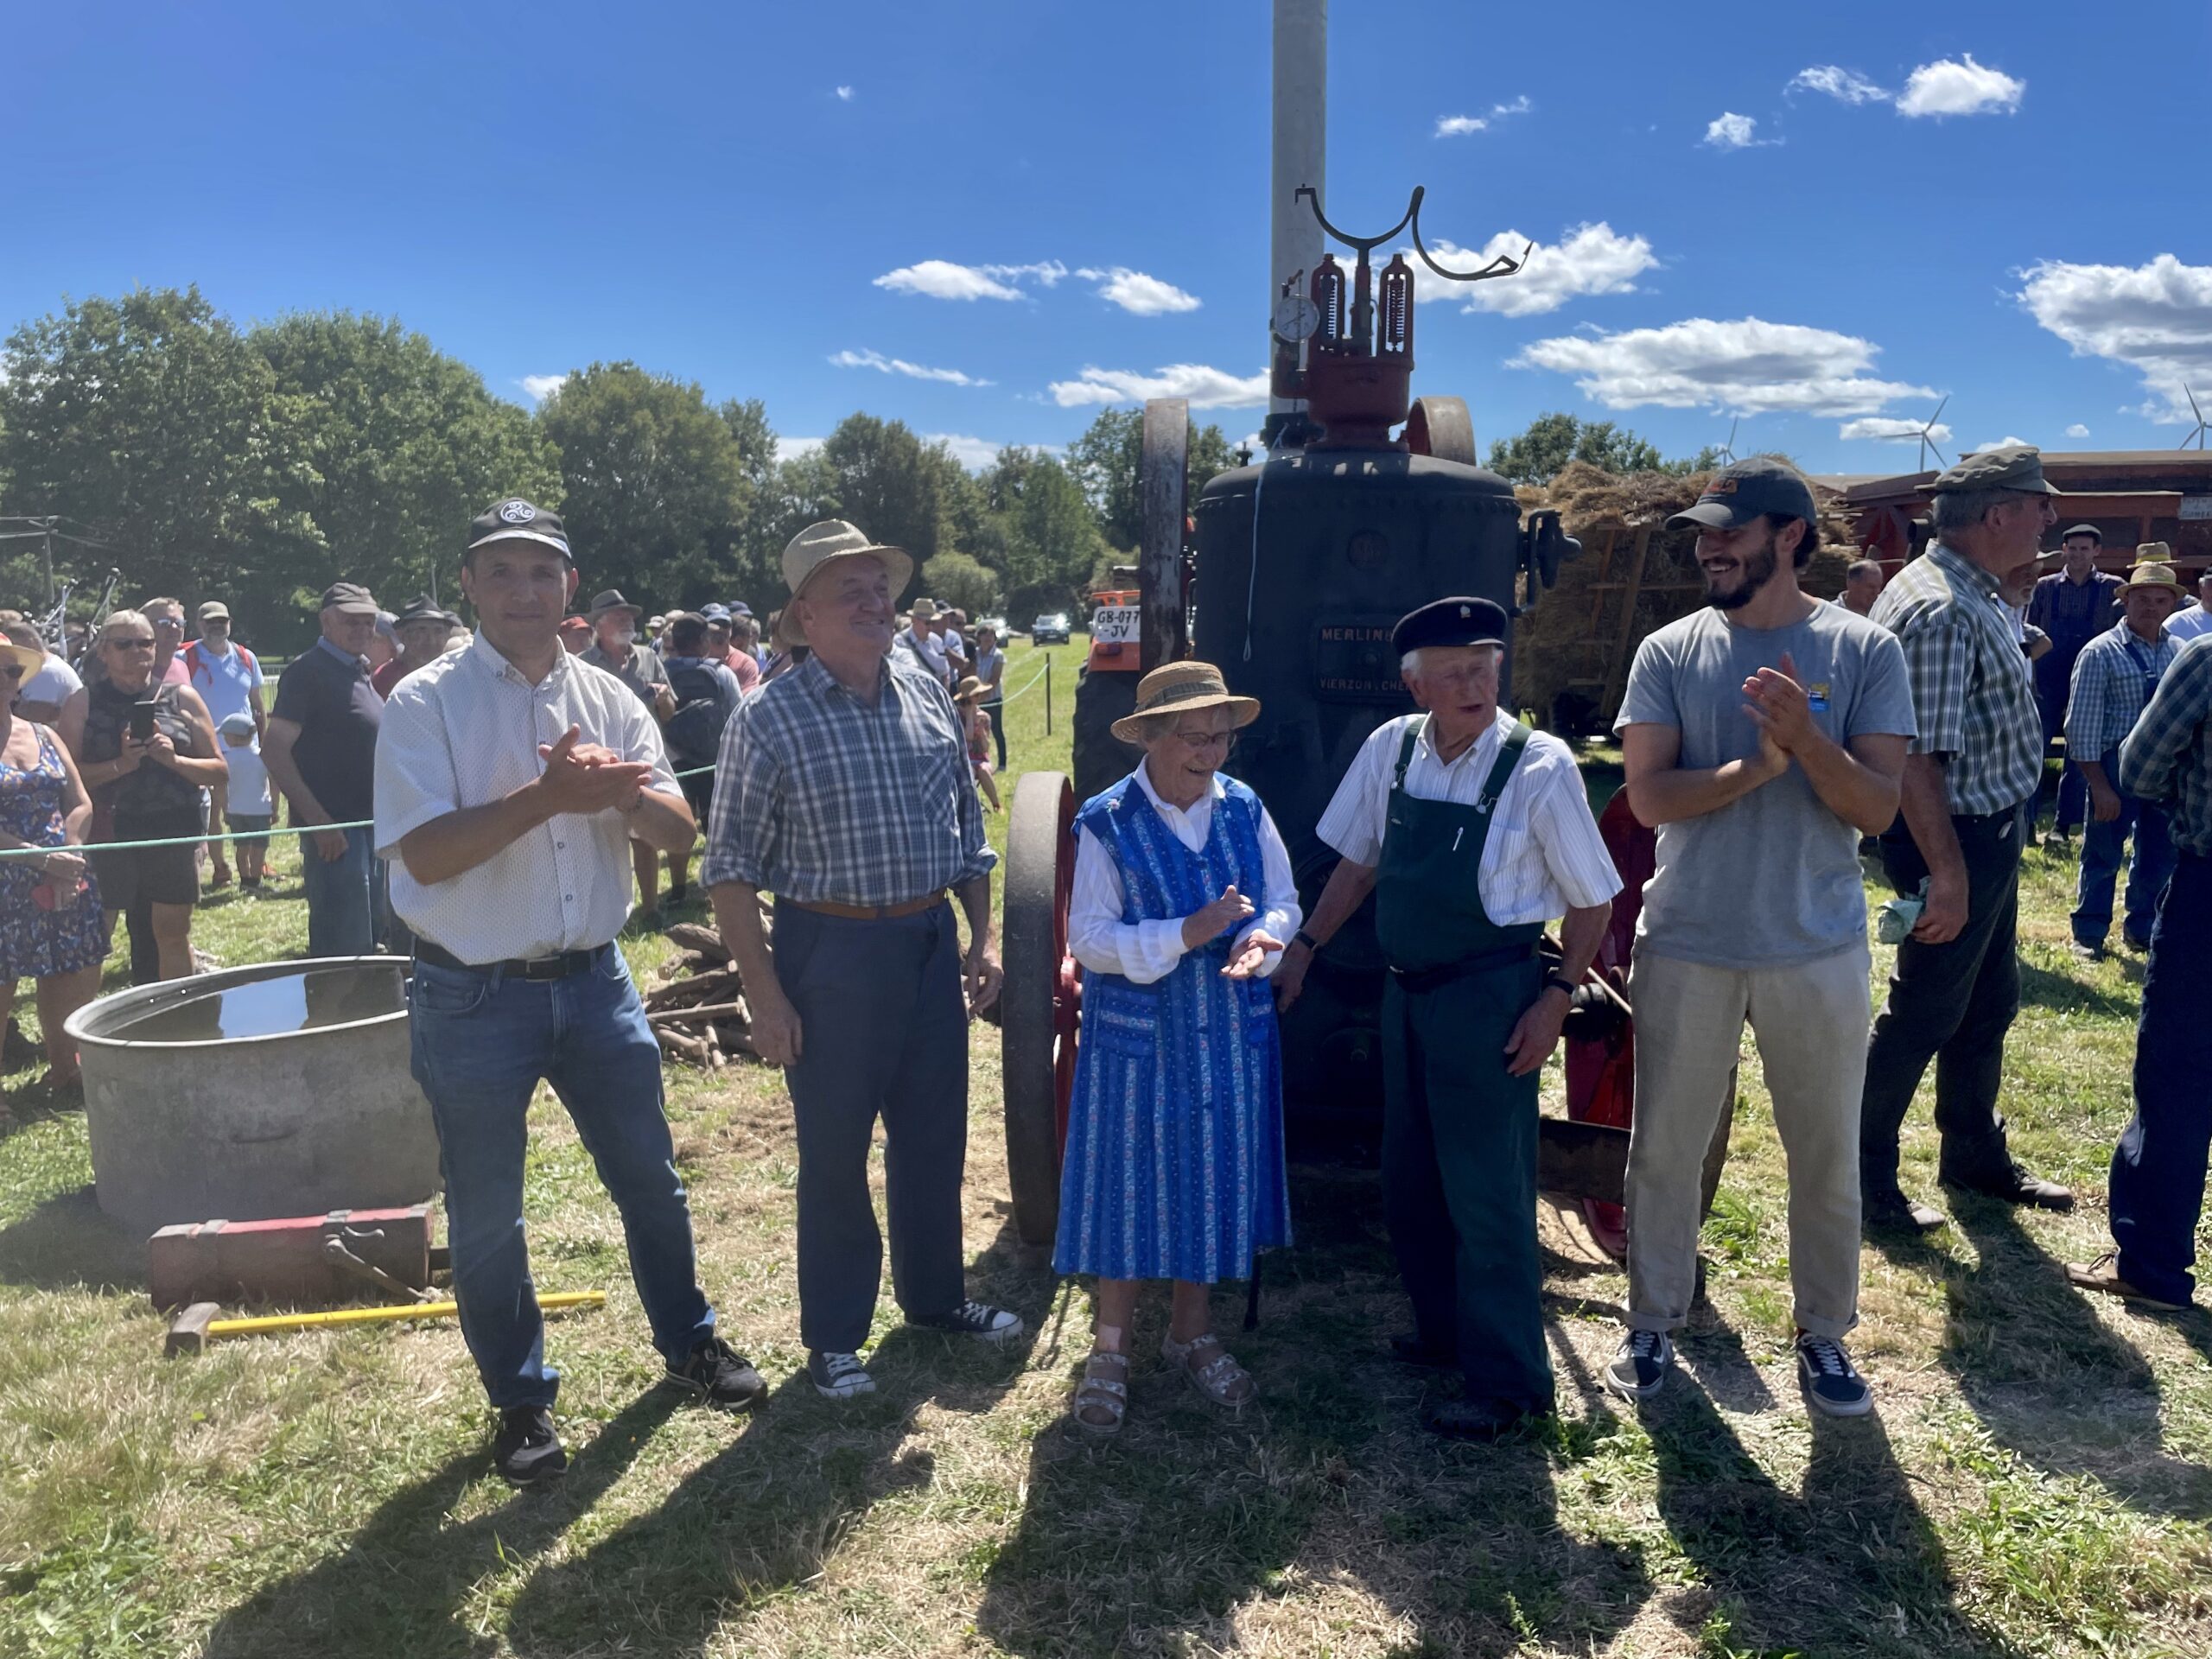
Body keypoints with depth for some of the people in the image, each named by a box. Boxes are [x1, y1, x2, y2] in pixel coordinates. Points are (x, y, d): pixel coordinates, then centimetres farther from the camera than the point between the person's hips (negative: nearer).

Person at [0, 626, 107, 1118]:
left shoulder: (44, 736, 13)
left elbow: (80, 805, 10)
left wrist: (67, 853, -7)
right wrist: (42, 858, -18)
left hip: (65, 886, 6)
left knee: (73, 984, 11)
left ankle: (63, 1067, 29)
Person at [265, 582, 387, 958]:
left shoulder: (362, 671, 15)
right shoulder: (308, 671, -10)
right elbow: (275, 752, -16)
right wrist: (319, 822, -21)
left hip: (370, 824, 9)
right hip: (334, 828, -9)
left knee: (370, 936, 15)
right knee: (342, 945, -7)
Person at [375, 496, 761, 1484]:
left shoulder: (609, 700, 4)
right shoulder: (426, 704, -9)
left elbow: (676, 833, -2)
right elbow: (426, 854, -19)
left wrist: (617, 786, -22)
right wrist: (549, 794, -26)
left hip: (594, 982, 4)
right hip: (475, 997, -3)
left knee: (650, 1179, 17)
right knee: (486, 1217, 10)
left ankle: (688, 1343, 39)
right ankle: (521, 1400, 31)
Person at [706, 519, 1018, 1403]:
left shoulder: (926, 693, 5)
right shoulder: (769, 718, -11)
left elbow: (967, 825, 13)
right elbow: (732, 867, -9)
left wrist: (982, 939, 9)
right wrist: (765, 995, -12)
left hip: (932, 941, 5)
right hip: (833, 953, -5)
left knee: (935, 1137, 17)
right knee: (834, 1153, 7)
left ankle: (934, 1295, 37)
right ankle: (833, 1336, 25)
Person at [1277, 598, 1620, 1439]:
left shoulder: (1540, 767, -16)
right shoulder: (1390, 750, -2)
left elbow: (1592, 902, -8)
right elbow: (1358, 862, 12)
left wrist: (1555, 999, -12)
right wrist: (1303, 949, 8)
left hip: (1490, 998, -6)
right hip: (1406, 991, 6)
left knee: (1486, 1194, 1)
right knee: (1411, 1181, 18)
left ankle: (1507, 1382, 17)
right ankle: (1444, 1330, 38)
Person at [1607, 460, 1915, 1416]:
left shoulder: (1864, 651, -3)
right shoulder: (1670, 653, -1)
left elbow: (1876, 809, -9)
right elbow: (1648, 796, -10)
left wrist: (1807, 737, -24)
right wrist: (1759, 766, -22)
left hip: (1818, 950, 0)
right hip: (1686, 947, 1)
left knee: (1827, 1156, 12)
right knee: (1665, 1148, 11)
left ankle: (1824, 1334, 32)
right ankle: (1653, 1324, 30)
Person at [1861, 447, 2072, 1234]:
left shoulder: (1977, 595, 10)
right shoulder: (1939, 611, -24)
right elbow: (1916, 758, -28)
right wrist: (1947, 875, -28)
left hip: (1991, 832, 10)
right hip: (1956, 837, -10)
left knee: (1987, 1006, 20)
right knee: (1923, 1013, 0)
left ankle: (1975, 1155, 36)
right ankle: (1864, 1177, 13)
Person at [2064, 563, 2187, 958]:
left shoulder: (2178, 653, 6)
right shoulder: (2102, 652, -11)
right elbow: (2082, 724, -13)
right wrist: (2099, 785, -15)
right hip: (2116, 764, -5)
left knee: (2159, 856, 14)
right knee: (2103, 856, 6)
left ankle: (2141, 929, 32)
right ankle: (2089, 934, 21)